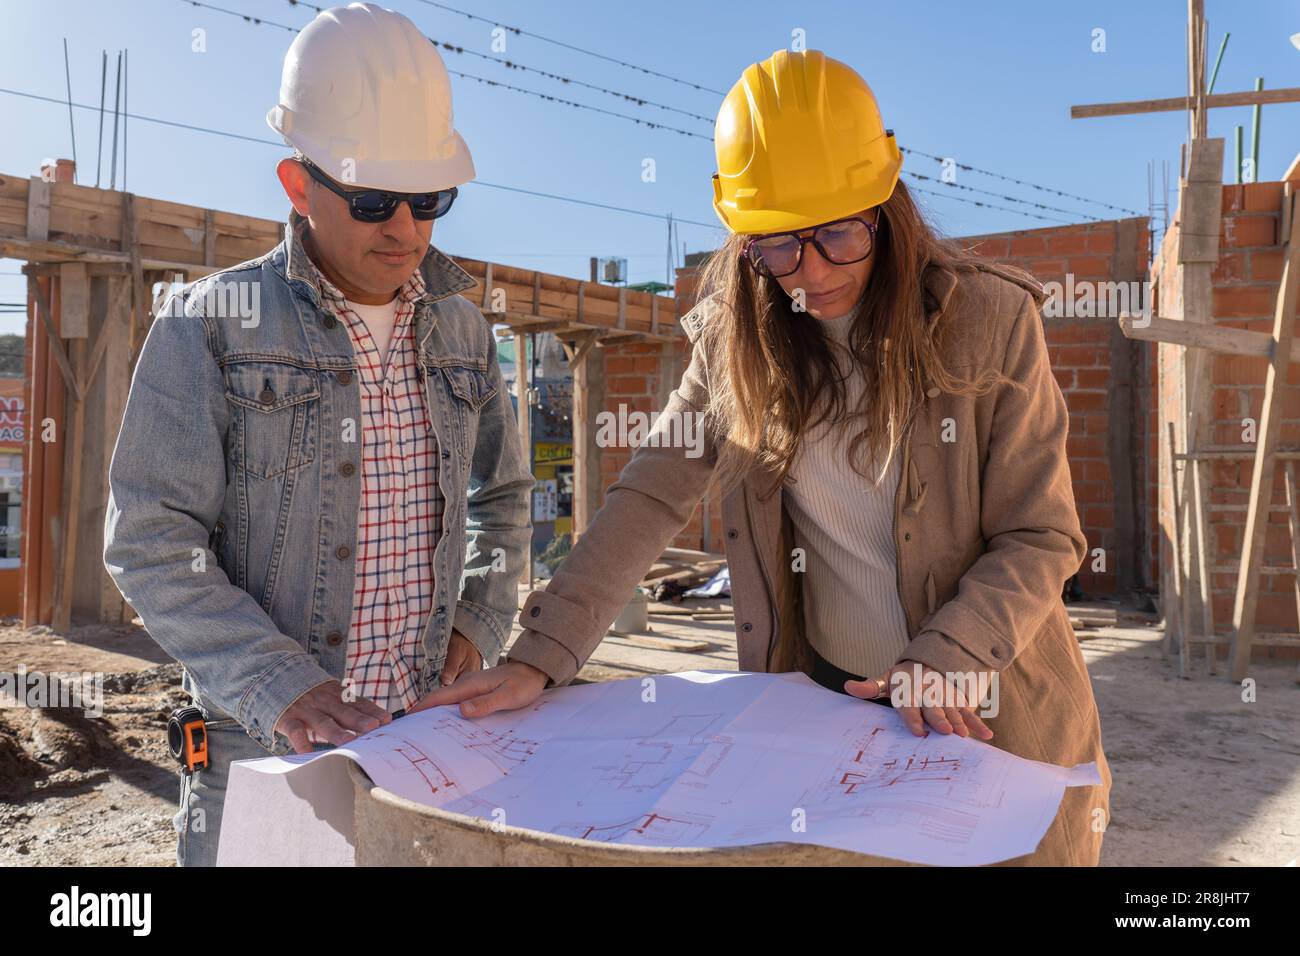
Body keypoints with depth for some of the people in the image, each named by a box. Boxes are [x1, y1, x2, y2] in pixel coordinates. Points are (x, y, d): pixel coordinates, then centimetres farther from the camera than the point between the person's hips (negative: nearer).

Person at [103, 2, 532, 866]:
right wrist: (280, 687, -19)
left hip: (429, 734, 4)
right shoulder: (211, 325, -8)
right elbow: (152, 543, -10)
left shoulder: (461, 331, 5)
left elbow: (502, 497, 16)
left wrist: (479, 625, 2)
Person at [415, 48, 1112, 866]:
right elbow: (650, 499, -11)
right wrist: (541, 658, -19)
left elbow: (1041, 540, -11)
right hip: (827, 701, 2)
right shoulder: (737, 336, -6)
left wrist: (947, 660, -26)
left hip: (996, 718, -2)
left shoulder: (990, 320, -15)